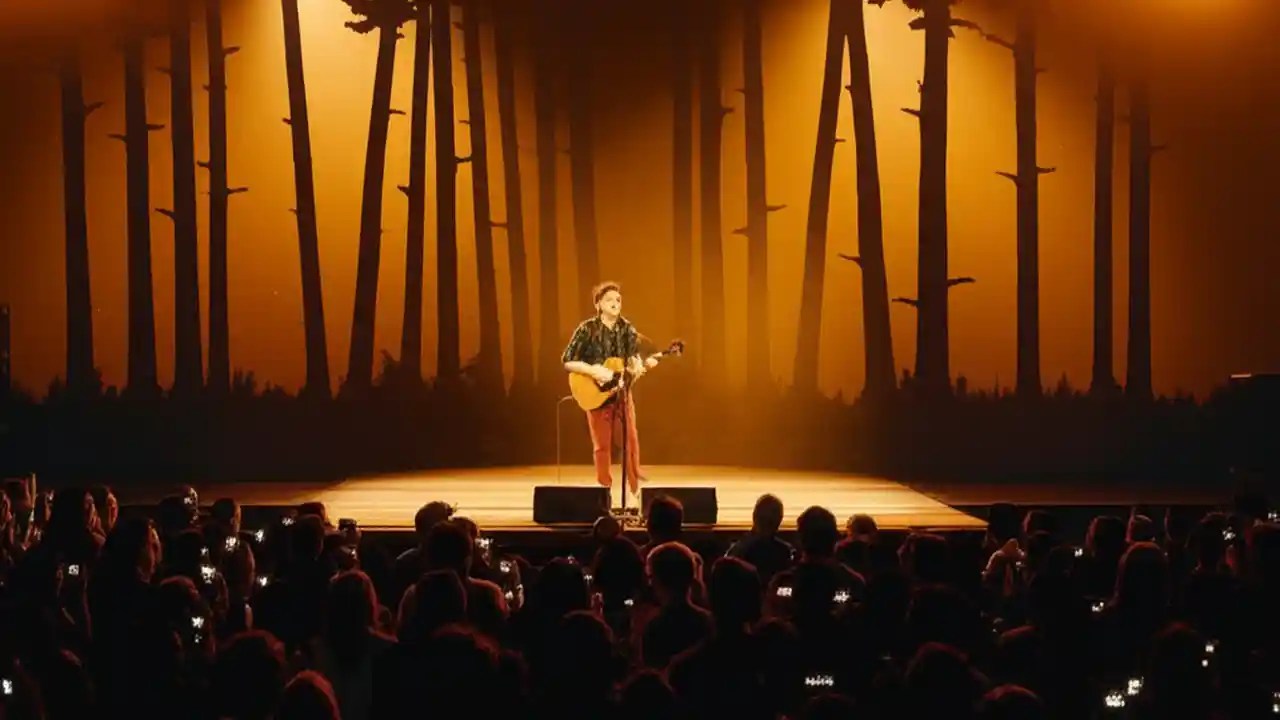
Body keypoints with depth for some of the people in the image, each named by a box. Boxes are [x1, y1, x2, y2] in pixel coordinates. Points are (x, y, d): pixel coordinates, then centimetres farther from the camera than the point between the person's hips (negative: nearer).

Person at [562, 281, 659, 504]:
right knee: (602, 445, 2)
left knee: (631, 440, -2)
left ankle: (636, 490, 5)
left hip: (621, 392, 3)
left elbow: (634, 359, 6)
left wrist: (642, 364, -18)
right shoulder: (587, 329, -8)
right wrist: (595, 371, -22)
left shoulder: (627, 329, 3)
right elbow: (567, 361, -11)